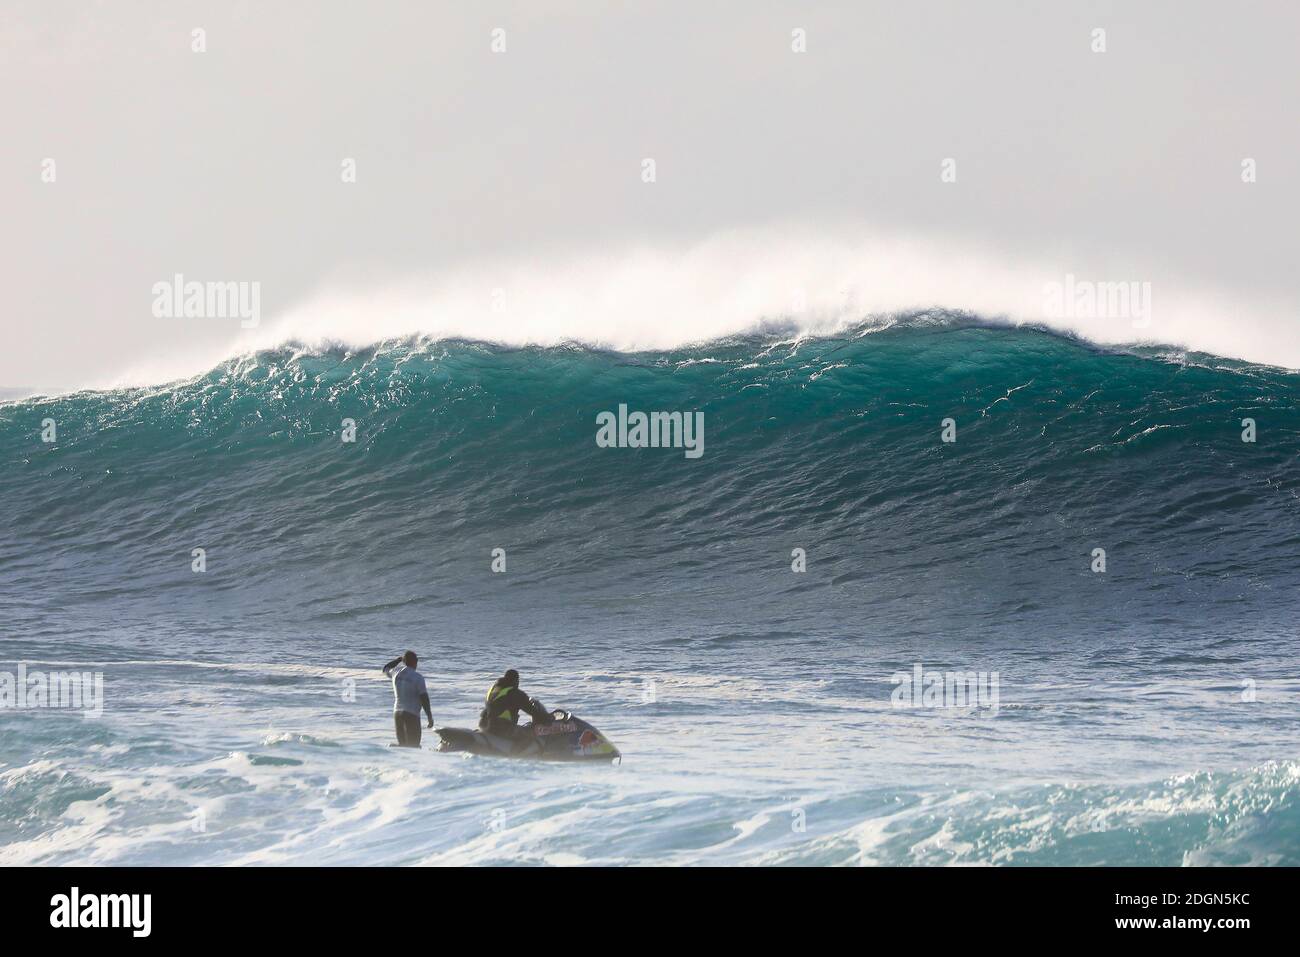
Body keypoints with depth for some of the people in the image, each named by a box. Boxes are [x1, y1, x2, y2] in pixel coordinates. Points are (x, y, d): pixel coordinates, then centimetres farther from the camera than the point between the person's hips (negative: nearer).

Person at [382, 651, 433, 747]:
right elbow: (424, 698, -12)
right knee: (413, 746, -8)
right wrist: (430, 717, -7)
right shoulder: (418, 677, -10)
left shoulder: (397, 673, 5)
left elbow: (386, 669, 29)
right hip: (412, 714, -6)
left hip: (397, 713, 6)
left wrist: (398, 659, 38)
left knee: (403, 745, 14)